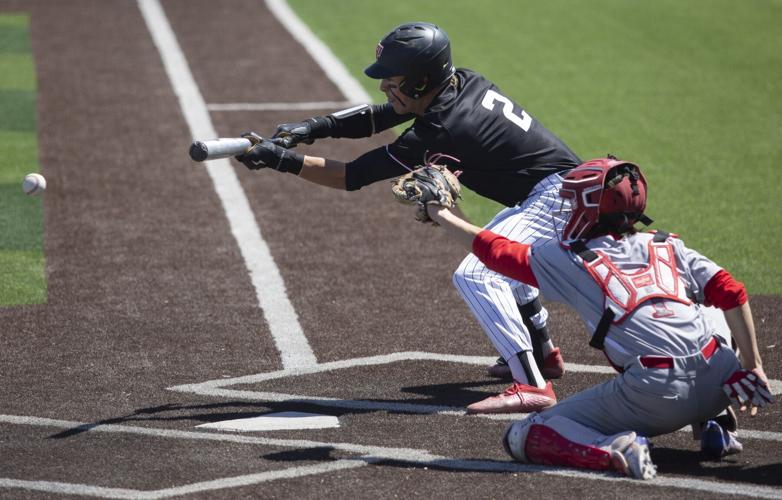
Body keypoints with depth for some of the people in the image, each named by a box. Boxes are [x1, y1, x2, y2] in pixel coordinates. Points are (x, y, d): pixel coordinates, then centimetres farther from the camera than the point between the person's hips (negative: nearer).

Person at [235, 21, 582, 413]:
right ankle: (541, 354, 43)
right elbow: (380, 116, 10)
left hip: (557, 197, -11)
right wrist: (315, 127, -3)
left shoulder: (438, 134, -25)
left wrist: (281, 159, -18)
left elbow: (351, 177, -19)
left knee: (475, 276, -21)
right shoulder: (463, 82, 0)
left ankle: (532, 385, -25)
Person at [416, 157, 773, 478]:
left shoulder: (568, 261, 11)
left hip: (655, 395, -4)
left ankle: (615, 451, -16)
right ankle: (712, 425, 20)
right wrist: (751, 369, 10)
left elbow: (497, 252, 21)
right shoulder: (667, 247, 18)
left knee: (522, 438, 8)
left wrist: (442, 216, 35)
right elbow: (730, 293, 8)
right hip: (717, 382, 4)